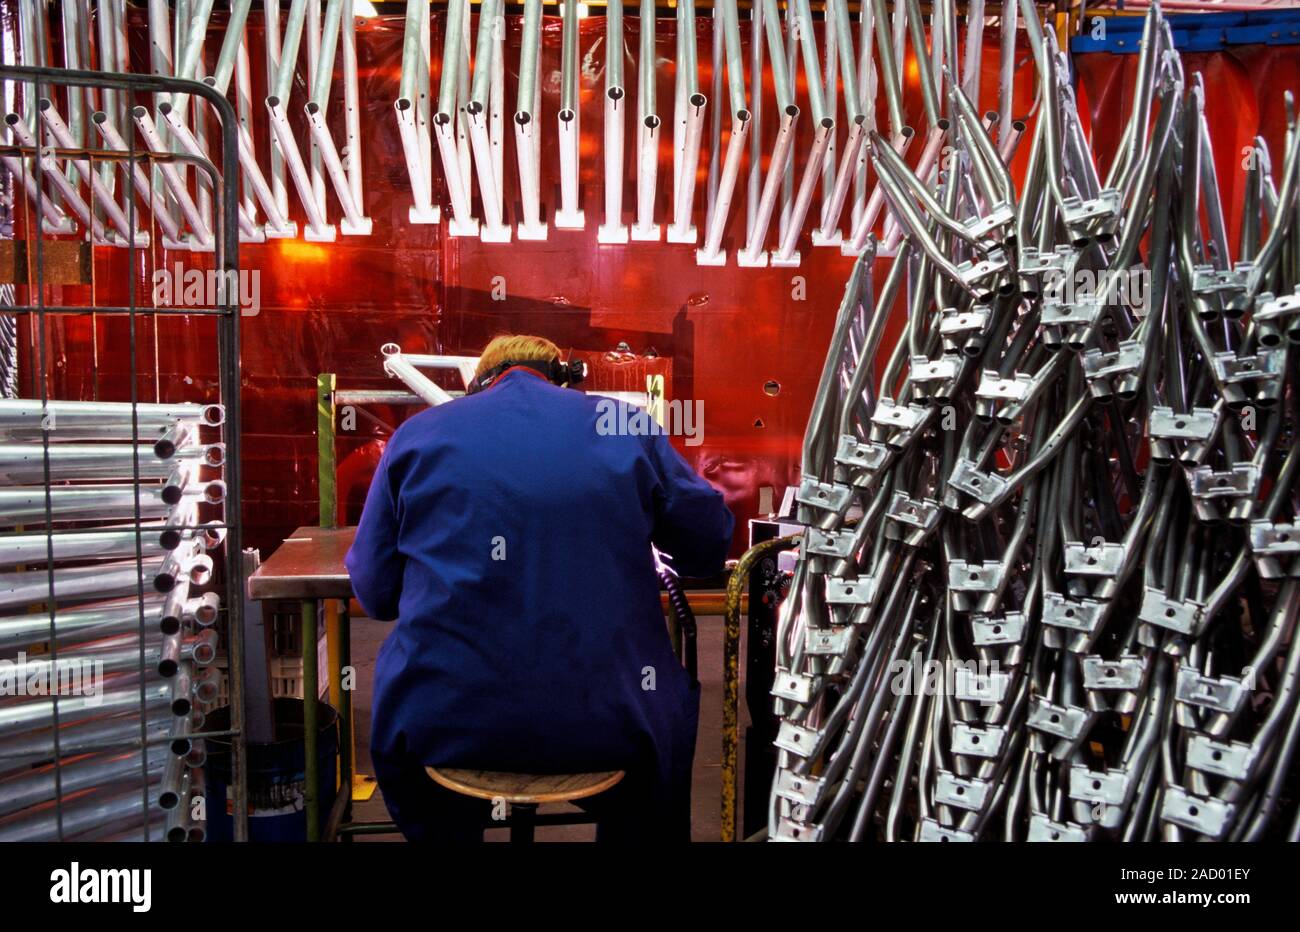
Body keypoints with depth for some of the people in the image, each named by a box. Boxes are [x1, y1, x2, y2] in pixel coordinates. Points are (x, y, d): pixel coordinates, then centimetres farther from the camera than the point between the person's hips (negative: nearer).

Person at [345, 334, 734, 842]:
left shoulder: (418, 433, 5)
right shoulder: (627, 429, 5)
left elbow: (375, 593, 6)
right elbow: (710, 548, 12)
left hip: (443, 721, 1)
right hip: (604, 721, 0)